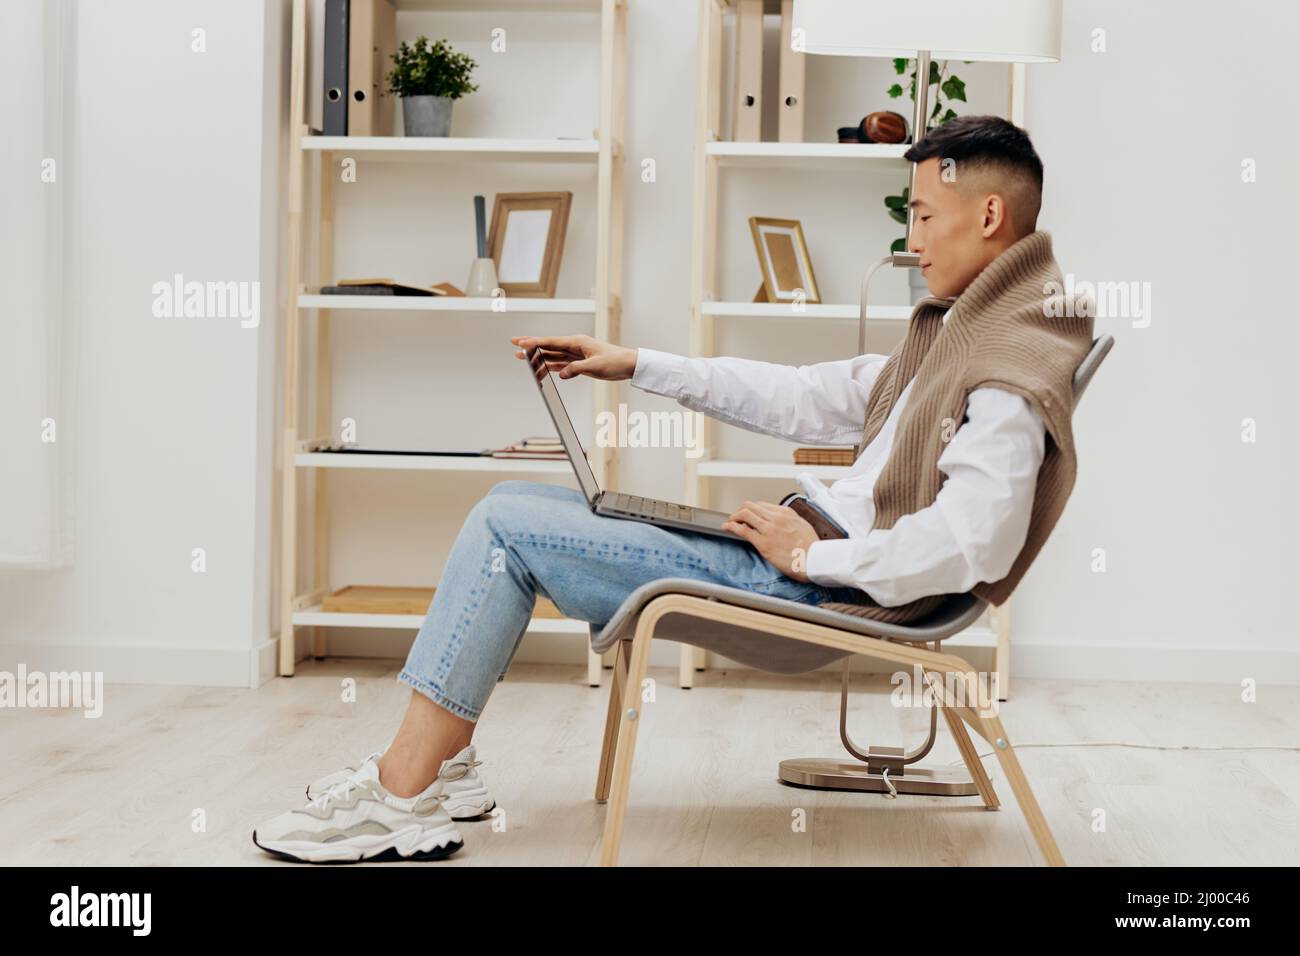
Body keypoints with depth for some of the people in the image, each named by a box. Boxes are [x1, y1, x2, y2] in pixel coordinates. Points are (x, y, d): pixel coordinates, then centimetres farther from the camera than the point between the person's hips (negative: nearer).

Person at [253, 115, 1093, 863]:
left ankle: (402, 798, -5)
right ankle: (444, 765, 9)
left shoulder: (1013, 374, -17)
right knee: (516, 501, 11)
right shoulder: (956, 335, 16)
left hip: (828, 588, -11)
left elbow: (968, 546, -29)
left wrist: (813, 555, -19)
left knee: (508, 526, -10)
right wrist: (638, 365, 16)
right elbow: (809, 398, 19)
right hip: (818, 542, 11)